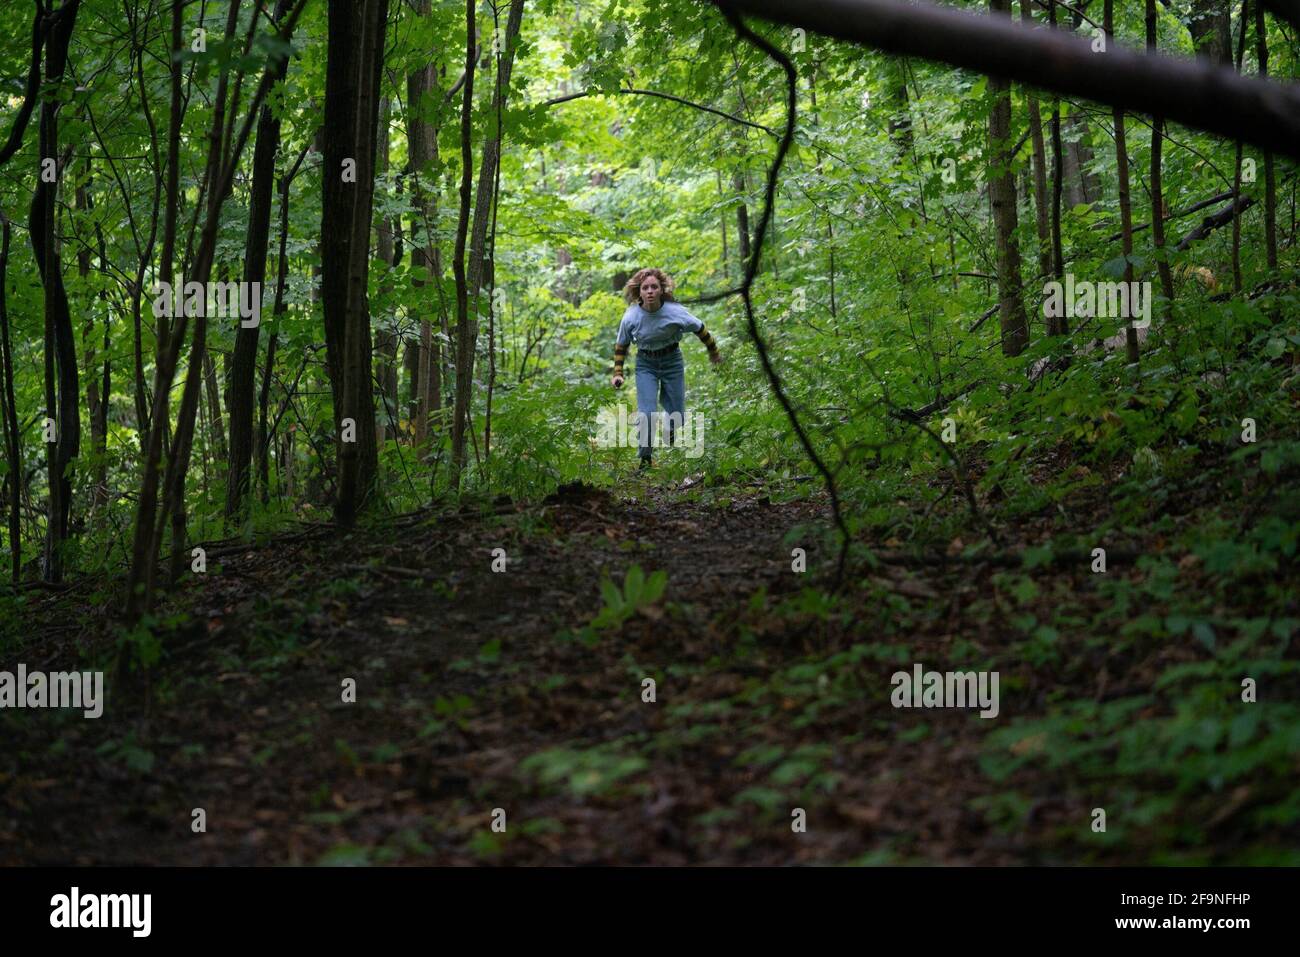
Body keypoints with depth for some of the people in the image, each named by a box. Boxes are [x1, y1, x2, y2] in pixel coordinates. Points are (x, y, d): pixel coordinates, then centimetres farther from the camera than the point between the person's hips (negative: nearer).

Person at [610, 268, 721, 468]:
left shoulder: (675, 312, -21)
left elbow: (699, 329, -3)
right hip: (645, 364, 0)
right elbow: (621, 345, 1)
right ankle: (645, 458, 3)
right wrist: (617, 374, -3)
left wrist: (713, 352, 11)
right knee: (646, 414, -15)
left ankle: (670, 428, 45)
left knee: (676, 417, 7)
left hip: (672, 361, 0)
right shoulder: (631, 317, -18)